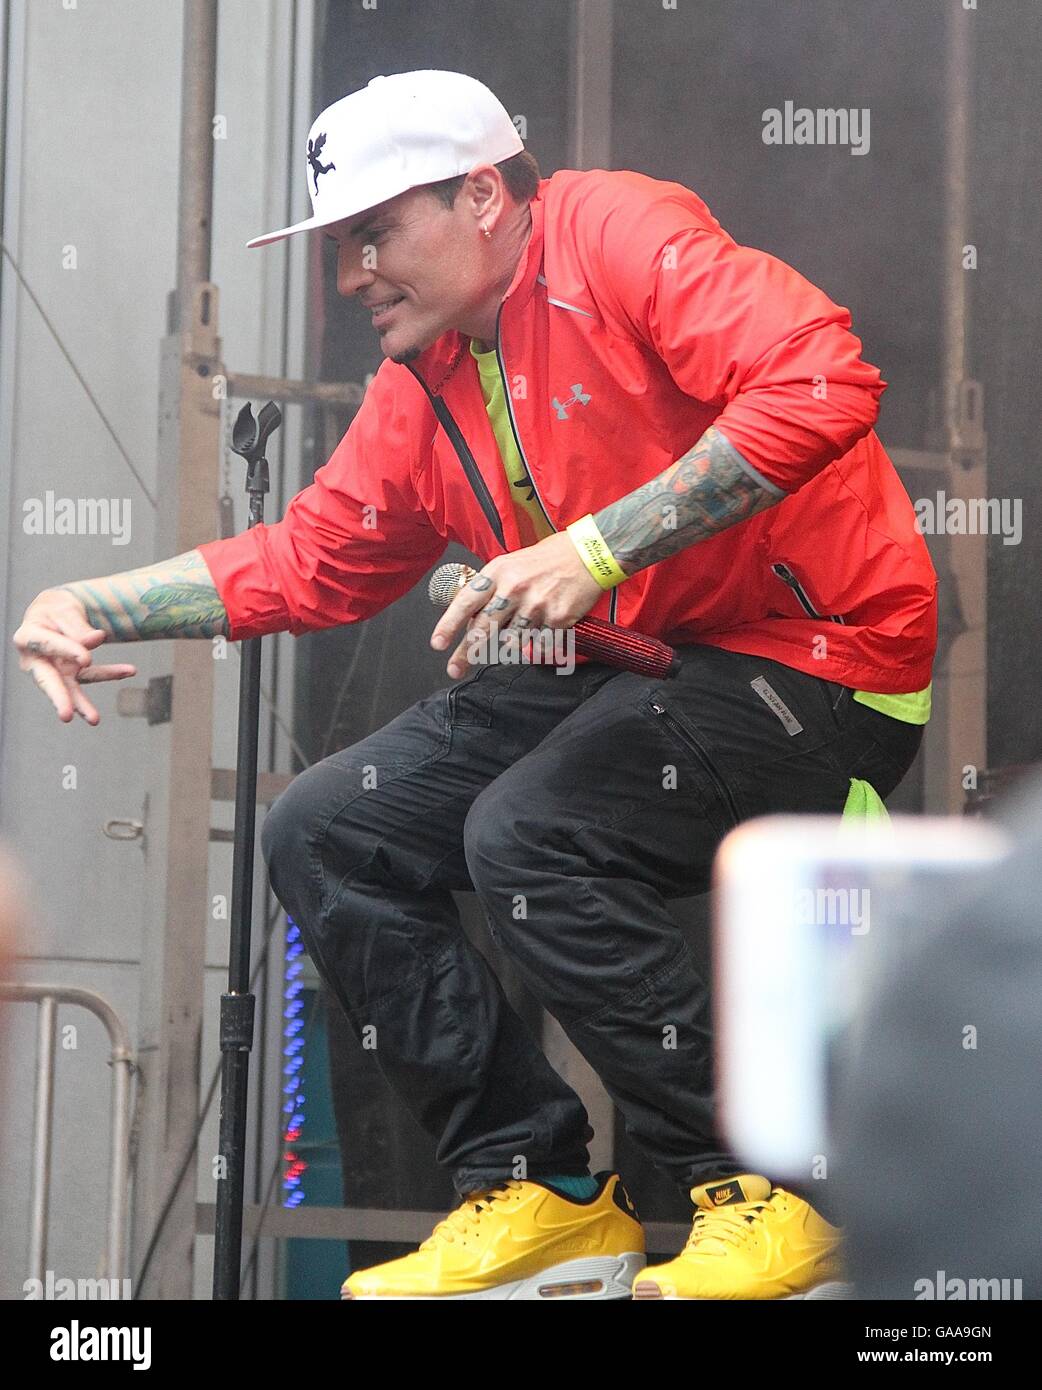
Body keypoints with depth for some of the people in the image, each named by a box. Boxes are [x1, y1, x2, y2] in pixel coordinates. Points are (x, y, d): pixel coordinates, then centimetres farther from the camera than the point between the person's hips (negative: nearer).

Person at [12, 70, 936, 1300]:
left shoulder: (618, 233, -15)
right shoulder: (423, 381, 11)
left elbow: (819, 381, -29)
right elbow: (315, 555, 18)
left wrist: (595, 548, -31)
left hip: (819, 662, -9)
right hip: (628, 671, 9)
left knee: (528, 832, -30)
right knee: (323, 834, 2)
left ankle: (762, 1198, -14)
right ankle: (538, 1194, 6)